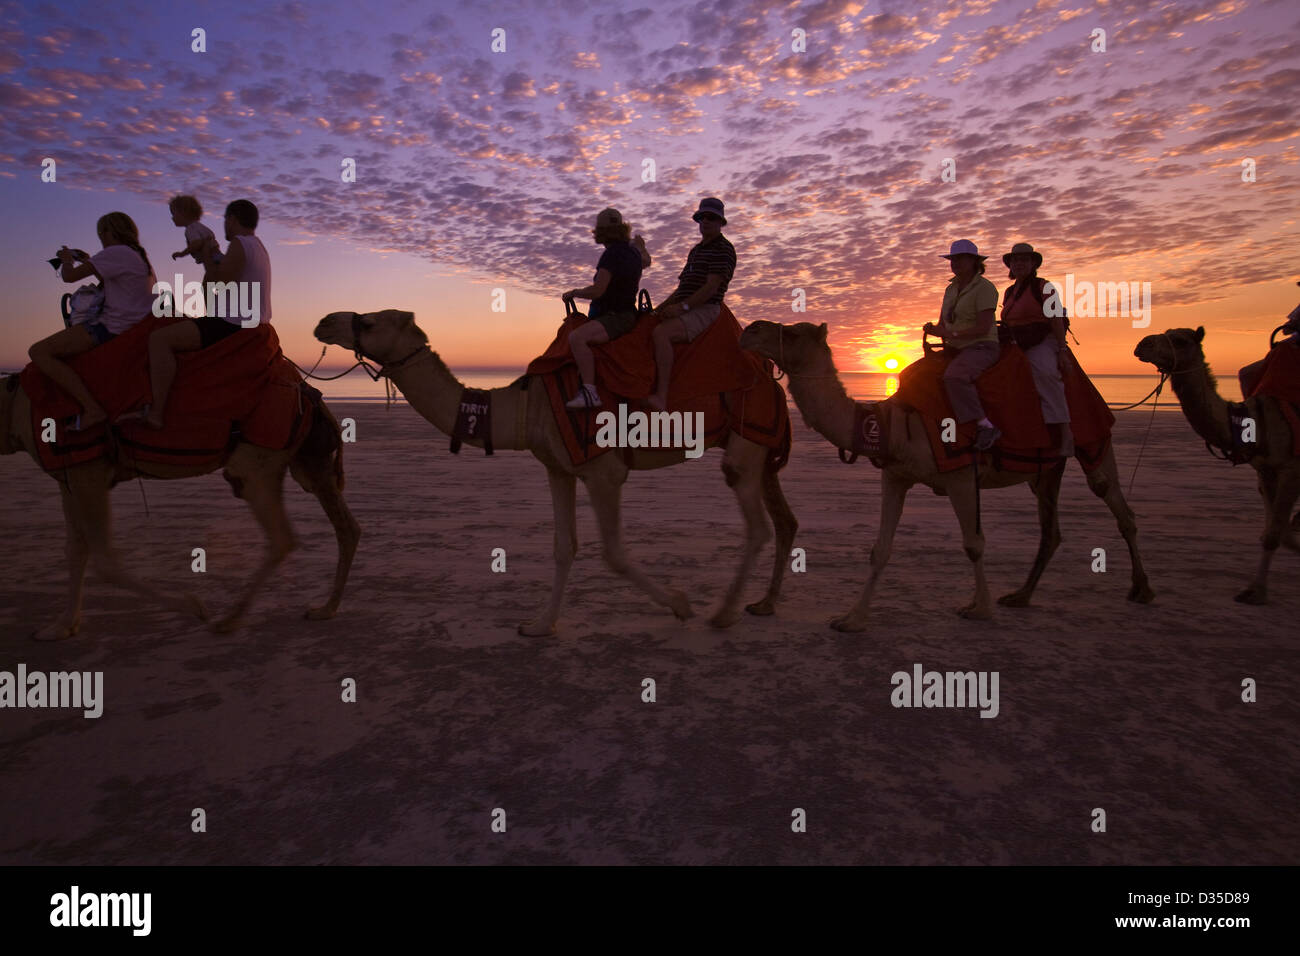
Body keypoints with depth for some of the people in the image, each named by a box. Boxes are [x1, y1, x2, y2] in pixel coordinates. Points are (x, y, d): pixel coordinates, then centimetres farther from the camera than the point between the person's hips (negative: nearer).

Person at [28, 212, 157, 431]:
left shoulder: (115, 253, -11)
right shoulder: (140, 256, 19)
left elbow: (69, 276, -9)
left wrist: (67, 260, 12)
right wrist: (88, 261, 37)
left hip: (113, 328, -10)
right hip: (135, 327, 10)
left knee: (39, 352, -14)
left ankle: (92, 410, -24)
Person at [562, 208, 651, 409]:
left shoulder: (612, 255, -17)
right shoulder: (630, 252, 11)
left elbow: (597, 290, -22)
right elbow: (646, 261, 36)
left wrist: (573, 292, -5)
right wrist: (641, 246, 57)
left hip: (616, 318, -11)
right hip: (625, 314, 11)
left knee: (576, 337, -33)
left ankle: (590, 392, -38)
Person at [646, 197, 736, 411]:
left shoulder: (723, 249, -5)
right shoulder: (696, 250, 24)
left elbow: (711, 287, -16)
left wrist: (682, 306, -22)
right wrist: (660, 308, 14)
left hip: (705, 311, -10)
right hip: (685, 312, 10)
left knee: (660, 332, -32)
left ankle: (661, 397, -38)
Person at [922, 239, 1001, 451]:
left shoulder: (984, 288, -9)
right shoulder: (951, 288, 16)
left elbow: (983, 328, -17)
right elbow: (943, 321, 22)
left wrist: (952, 334, -21)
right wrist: (945, 343, 1)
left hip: (981, 348, -9)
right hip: (957, 350, 9)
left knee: (954, 376, -38)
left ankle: (986, 426, -36)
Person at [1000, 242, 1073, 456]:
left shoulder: (1042, 287, 0)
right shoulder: (1009, 292, 20)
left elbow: (1056, 320, -7)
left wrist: (1062, 350, -15)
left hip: (1042, 344, -7)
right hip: (1016, 345, 7)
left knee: (1045, 372, -35)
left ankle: (1064, 431, -37)